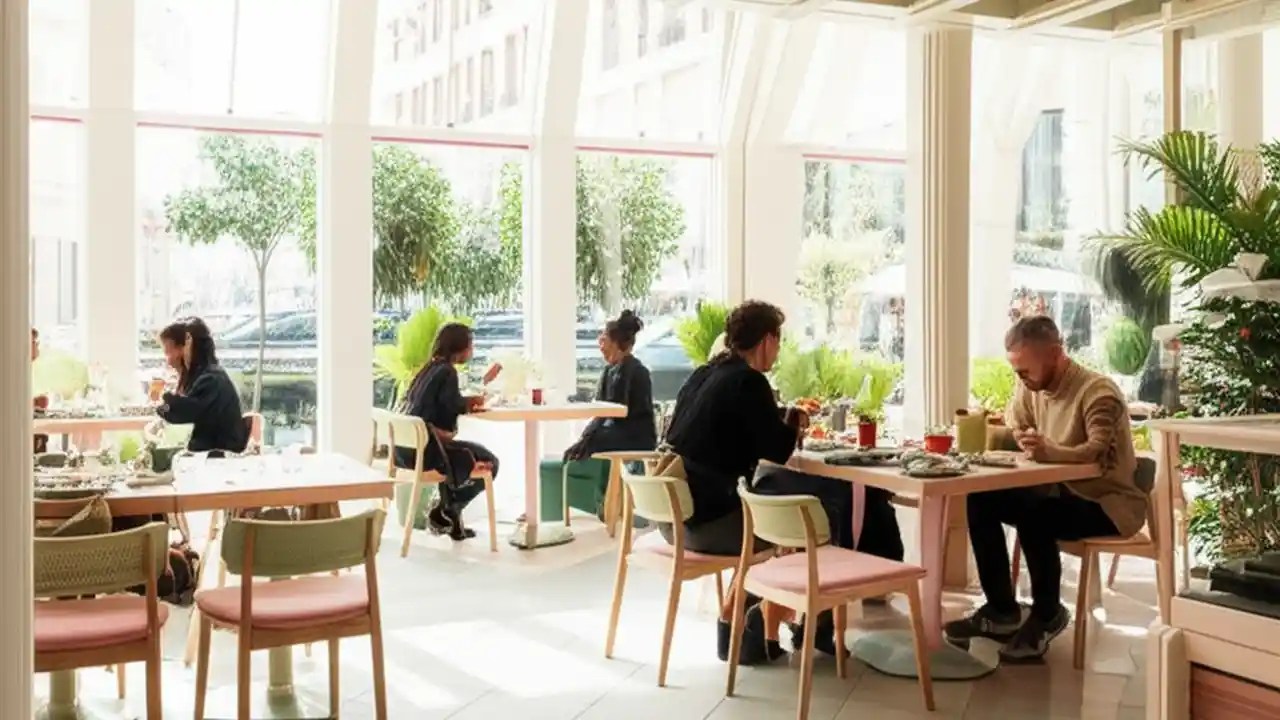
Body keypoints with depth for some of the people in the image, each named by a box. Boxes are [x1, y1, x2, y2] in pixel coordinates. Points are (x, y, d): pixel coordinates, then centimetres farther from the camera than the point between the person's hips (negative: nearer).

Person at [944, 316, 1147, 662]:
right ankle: (1001, 611, 0)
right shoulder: (1031, 388, 2)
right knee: (980, 500, -9)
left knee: (1032, 516, -33)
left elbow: (1099, 452, -36)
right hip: (1062, 492, 8)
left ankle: (1048, 616, -8)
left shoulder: (1098, 391, -22)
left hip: (1108, 502, -8)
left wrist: (1050, 451, -54)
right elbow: (1011, 433, 7)